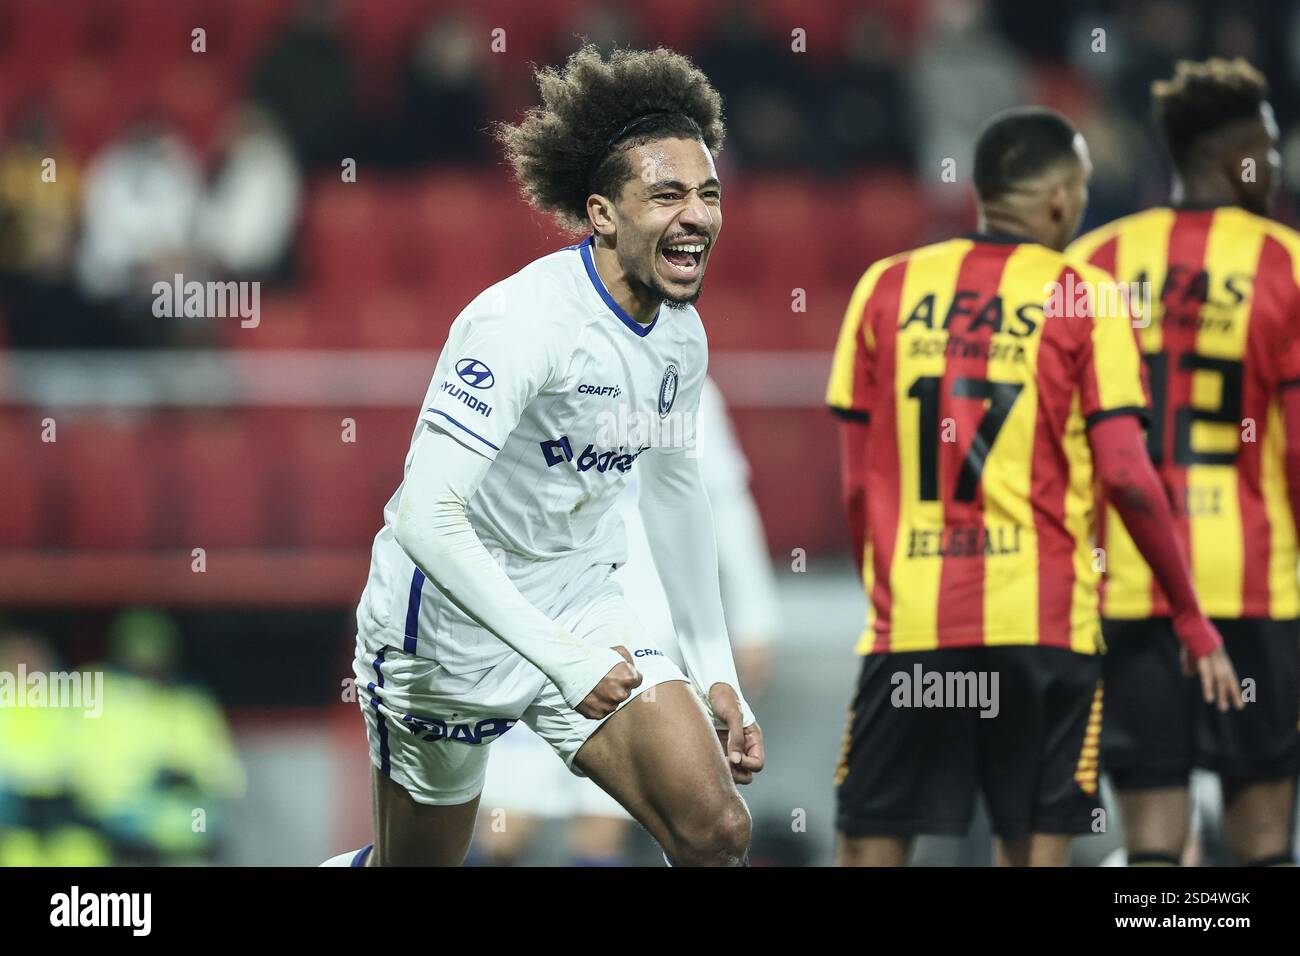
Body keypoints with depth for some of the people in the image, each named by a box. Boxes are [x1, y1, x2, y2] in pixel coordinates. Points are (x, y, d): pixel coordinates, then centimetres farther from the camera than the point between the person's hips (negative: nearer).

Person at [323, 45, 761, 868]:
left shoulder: (681, 334, -1)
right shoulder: (523, 322, -27)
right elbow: (425, 516, -34)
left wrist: (716, 671, 15)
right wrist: (561, 658, -38)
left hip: (582, 609, 6)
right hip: (451, 624, -6)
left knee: (716, 832, -12)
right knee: (415, 863, 10)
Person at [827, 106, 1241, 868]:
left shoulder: (887, 289, 7)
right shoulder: (1082, 300, 0)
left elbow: (858, 482, 7)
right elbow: (1126, 474, -6)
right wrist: (1194, 620, 2)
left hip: (909, 624, 2)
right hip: (1044, 622, -2)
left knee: (871, 848, 4)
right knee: (1036, 847, 5)